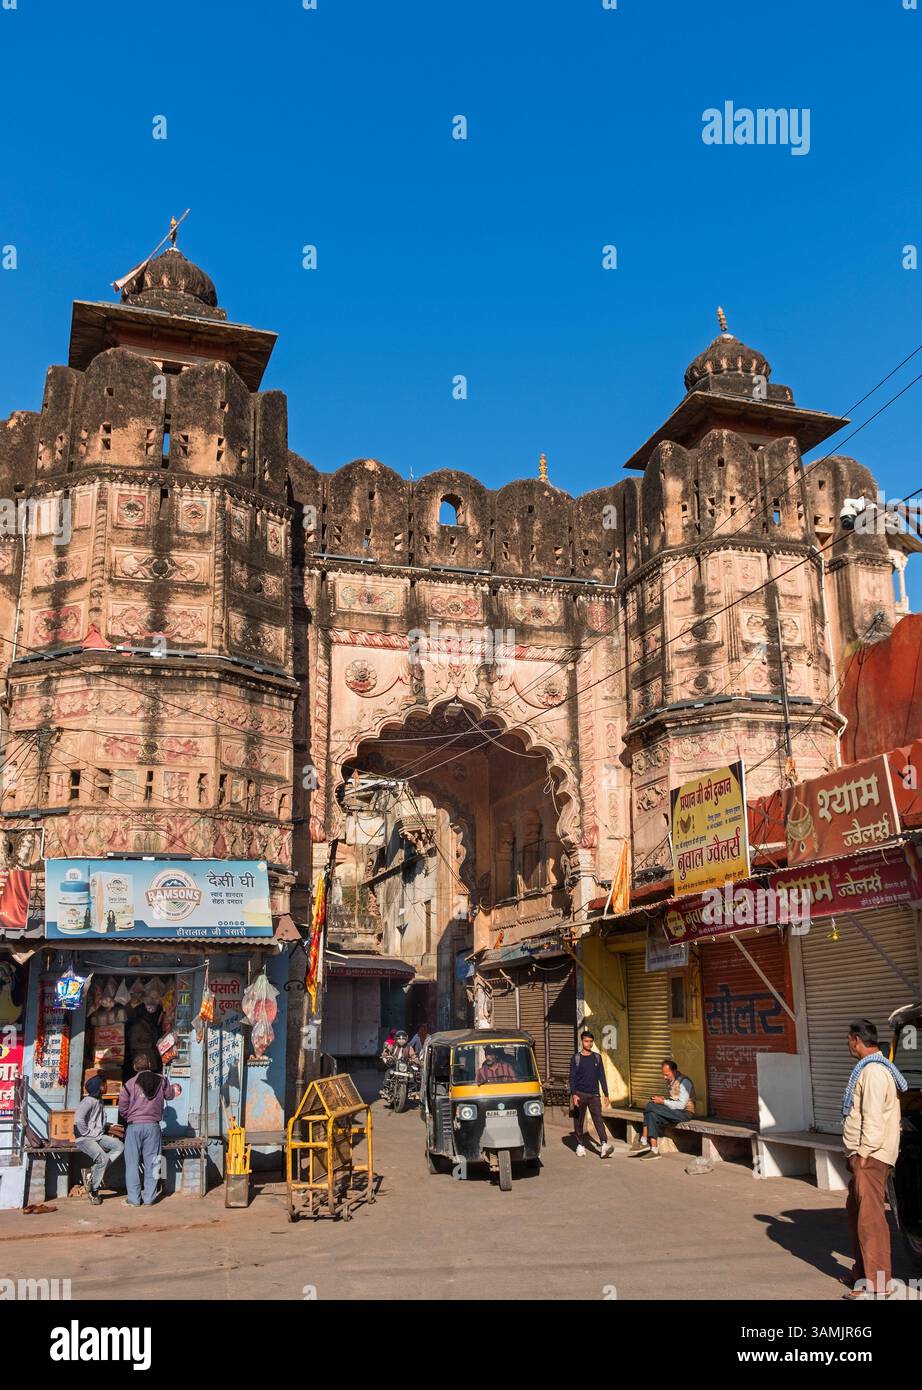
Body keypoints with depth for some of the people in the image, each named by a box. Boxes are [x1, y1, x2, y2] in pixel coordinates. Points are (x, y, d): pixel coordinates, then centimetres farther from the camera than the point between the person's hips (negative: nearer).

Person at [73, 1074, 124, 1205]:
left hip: (98, 1136, 9)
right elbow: (78, 1120, -25)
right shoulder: (88, 1101, -12)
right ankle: (93, 1190, -10)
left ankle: (95, 1172, -9)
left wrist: (106, 1132, 15)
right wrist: (87, 1133, -16)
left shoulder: (99, 1101, 17)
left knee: (119, 1145, -13)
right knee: (103, 1158, -28)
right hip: (84, 1139, -9)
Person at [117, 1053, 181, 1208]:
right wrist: (176, 1089, 41)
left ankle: (134, 1199, 6)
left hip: (134, 1126, -2)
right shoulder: (161, 1080, 1)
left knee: (133, 1163, 6)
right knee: (151, 1163, 8)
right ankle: (149, 1198, 10)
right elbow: (169, 1095, 18)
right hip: (153, 1126, 2)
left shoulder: (129, 1084, -6)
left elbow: (122, 1109, -3)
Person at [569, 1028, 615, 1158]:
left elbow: (602, 1077, 11)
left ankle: (604, 1144, -23)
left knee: (598, 1119, -12)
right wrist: (573, 1094, -14)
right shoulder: (576, 1058, 1)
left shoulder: (597, 1057, 8)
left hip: (594, 1095, 1)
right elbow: (572, 1078, -2)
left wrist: (606, 1094, 5)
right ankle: (580, 1145, 16)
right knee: (579, 1121, 4)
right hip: (580, 1094, -1)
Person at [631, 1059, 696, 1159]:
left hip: (684, 1113, -8)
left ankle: (644, 1142, -14)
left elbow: (681, 1105, -21)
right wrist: (663, 1098, 2)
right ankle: (654, 1150, -21)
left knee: (651, 1106, -22)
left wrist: (663, 1102, -18)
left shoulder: (684, 1082, -14)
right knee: (653, 1115, -20)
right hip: (674, 1113, 8)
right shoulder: (671, 1081, 13)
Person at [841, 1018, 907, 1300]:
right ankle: (862, 1271, 28)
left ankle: (877, 1284, -6)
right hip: (864, 1154, 11)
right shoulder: (870, 1068, 16)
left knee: (870, 1216, -9)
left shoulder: (873, 1071, -17)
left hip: (871, 1157, -11)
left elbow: (873, 1117, -22)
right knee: (856, 1211, 18)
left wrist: (863, 1154, -21)